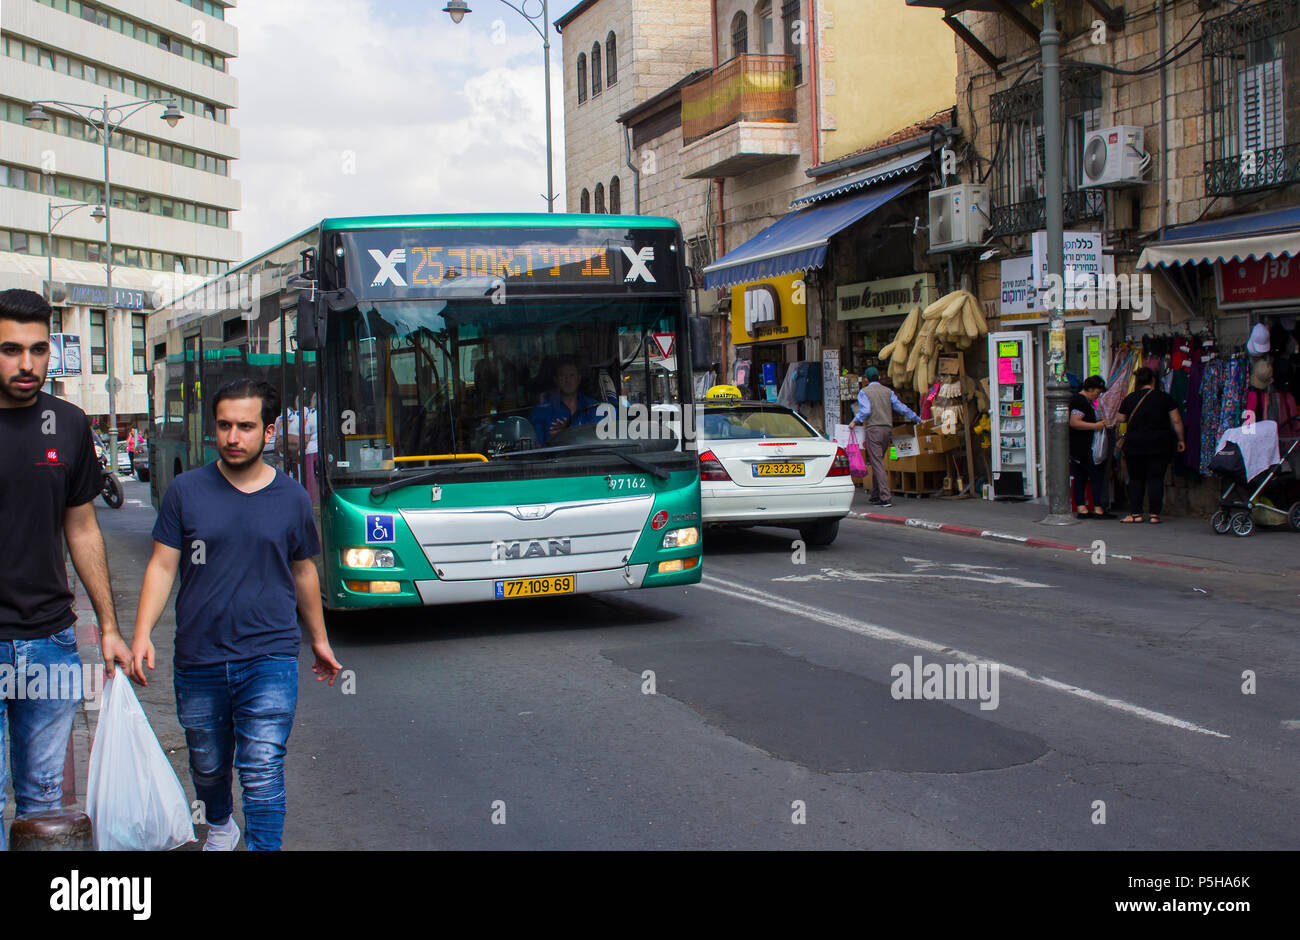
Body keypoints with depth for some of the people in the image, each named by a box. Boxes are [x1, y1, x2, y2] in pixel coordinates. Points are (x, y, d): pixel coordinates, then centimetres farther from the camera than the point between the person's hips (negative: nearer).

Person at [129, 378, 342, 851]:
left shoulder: (291, 497, 3)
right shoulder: (186, 490, 0)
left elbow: (303, 571, 15)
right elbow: (162, 566, 1)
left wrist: (319, 639, 23)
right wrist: (141, 633, -12)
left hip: (269, 657, -1)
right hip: (198, 661, 2)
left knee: (262, 773, -12)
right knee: (207, 766, 18)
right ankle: (220, 826, 47)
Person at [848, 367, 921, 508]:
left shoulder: (864, 392, 1)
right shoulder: (888, 391, 13)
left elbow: (865, 411, -13)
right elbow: (900, 407, 8)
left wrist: (855, 422, 0)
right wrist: (916, 418, 17)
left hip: (874, 429, -5)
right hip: (888, 428, 5)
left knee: (877, 463, -8)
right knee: (878, 461, 17)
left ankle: (885, 498, -17)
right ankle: (876, 495, 21)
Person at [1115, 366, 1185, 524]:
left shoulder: (1130, 399, -1)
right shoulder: (1165, 398, -3)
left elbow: (1120, 419, 8)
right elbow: (1176, 421, -2)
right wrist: (1180, 440, 8)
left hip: (1135, 445, 1)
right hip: (1160, 445, -1)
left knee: (1136, 479, 10)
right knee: (1156, 478, 4)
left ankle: (1135, 513, 7)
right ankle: (1155, 514, 0)